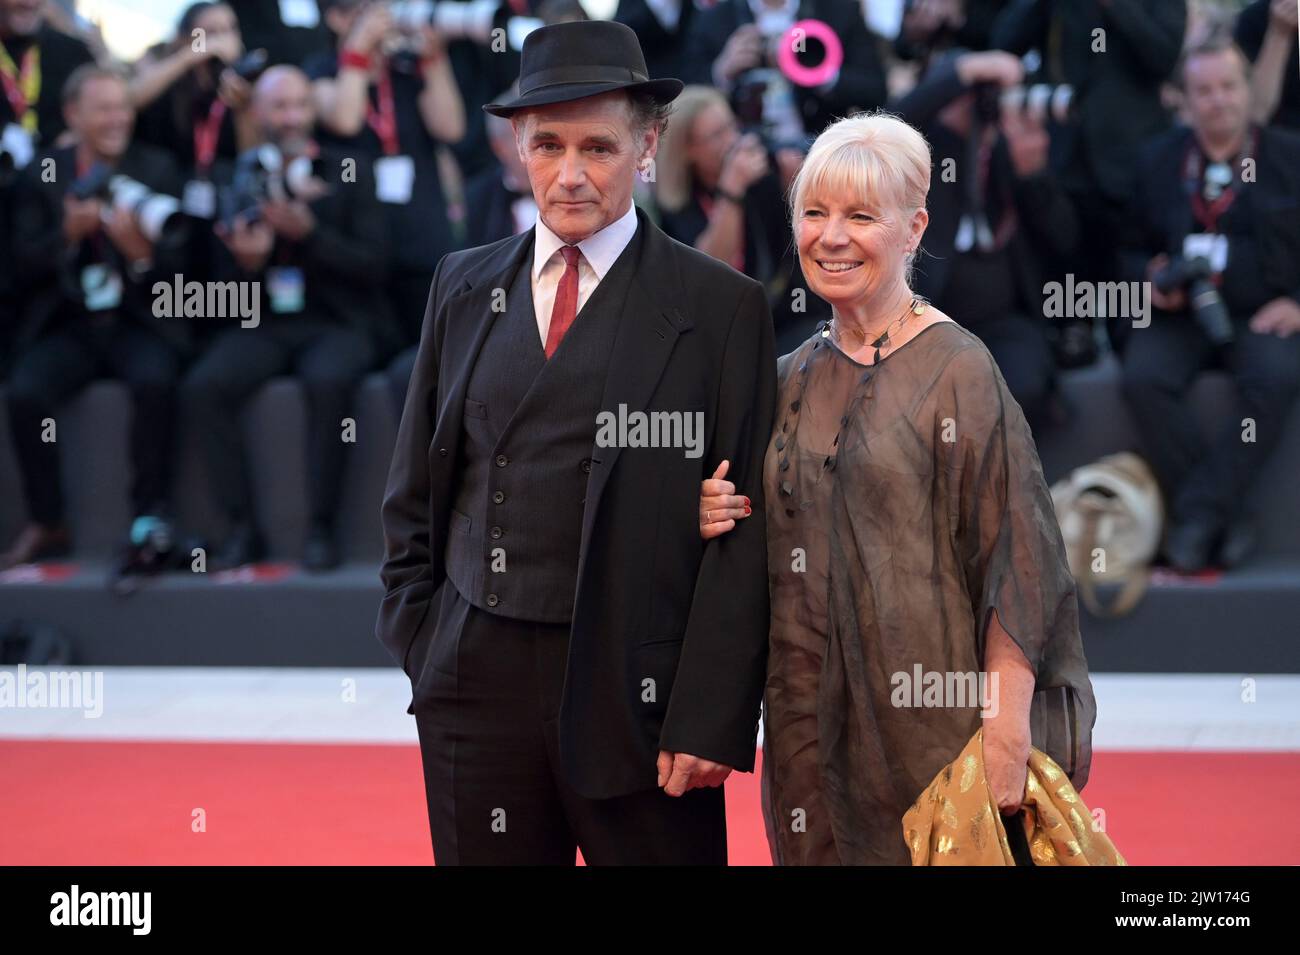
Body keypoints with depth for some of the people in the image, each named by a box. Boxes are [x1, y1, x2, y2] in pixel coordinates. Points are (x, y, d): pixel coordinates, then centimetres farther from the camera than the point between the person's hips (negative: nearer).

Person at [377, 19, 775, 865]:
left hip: (638, 696, -3)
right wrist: (419, 651, 7)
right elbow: (415, 491, 15)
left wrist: (711, 721, -11)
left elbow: (745, 533, -5)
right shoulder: (464, 287, 10)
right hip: (477, 687, 3)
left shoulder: (723, 309, -2)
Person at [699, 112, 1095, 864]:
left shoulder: (957, 371, -9)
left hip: (932, 720, -6)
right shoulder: (795, 379, 10)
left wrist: (1005, 741, -18)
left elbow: (1013, 566, -12)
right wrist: (726, 522, -2)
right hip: (812, 730, 6)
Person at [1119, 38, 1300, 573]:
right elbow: (1132, 248, 17)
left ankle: (1197, 511, -28)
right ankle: (1228, 513, -22)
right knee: (1144, 379, -31)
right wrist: (1149, 282, -6)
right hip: (1178, 313, 2)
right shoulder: (1158, 160, 11)